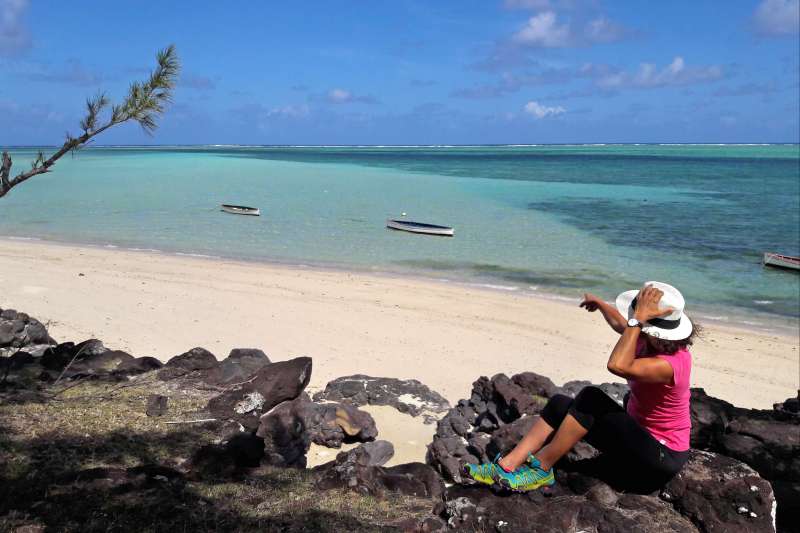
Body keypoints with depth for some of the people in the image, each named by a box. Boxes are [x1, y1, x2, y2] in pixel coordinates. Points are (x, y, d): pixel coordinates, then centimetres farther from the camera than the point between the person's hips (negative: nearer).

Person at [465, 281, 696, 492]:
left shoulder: (670, 362, -28)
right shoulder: (655, 341, -1)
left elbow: (618, 365, -45)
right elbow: (621, 324, 22)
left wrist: (638, 319, -40)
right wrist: (600, 303, 32)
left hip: (661, 461, -9)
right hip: (640, 436, 9)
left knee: (591, 398, -27)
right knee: (560, 404, -6)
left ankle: (541, 468, -15)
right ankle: (507, 466, -15)